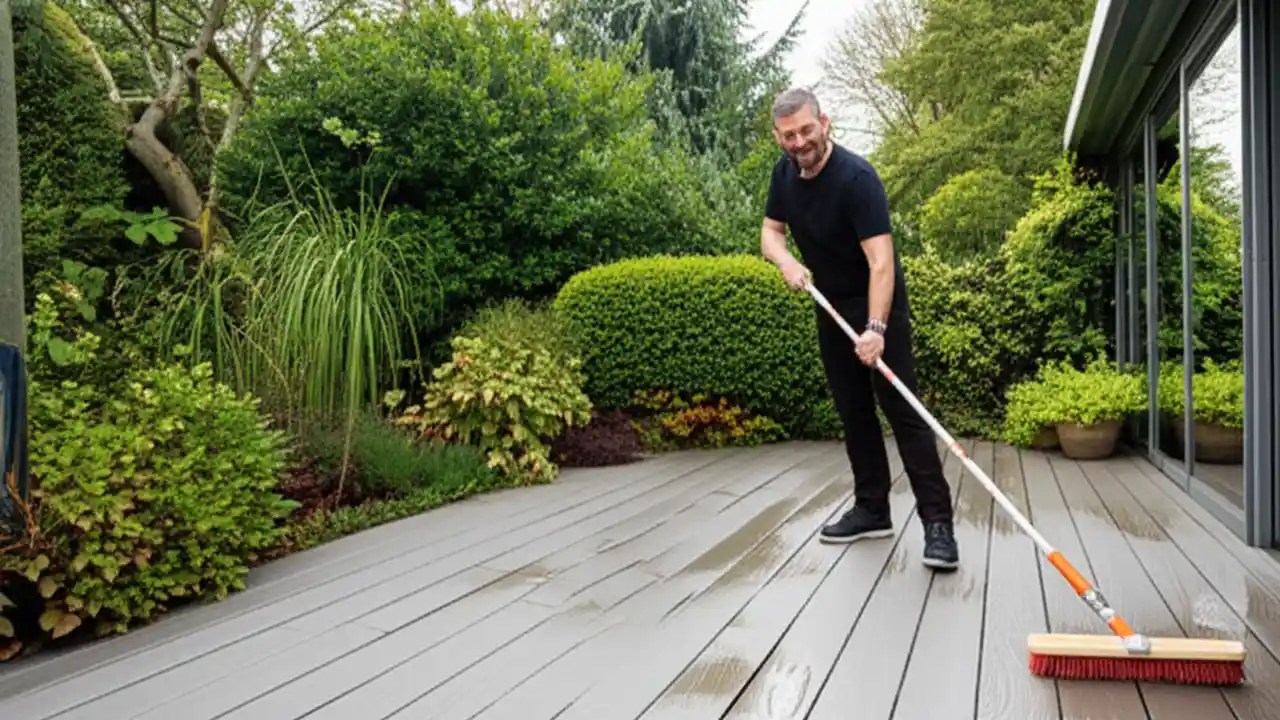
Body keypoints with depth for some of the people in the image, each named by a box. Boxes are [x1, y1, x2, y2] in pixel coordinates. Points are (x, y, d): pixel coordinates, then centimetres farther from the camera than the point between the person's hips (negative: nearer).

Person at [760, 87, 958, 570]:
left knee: (902, 410, -10)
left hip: (876, 305, -7)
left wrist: (876, 328, -42)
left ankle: (937, 521, -8)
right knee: (854, 412, 9)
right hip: (831, 308, 7)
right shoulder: (785, 172, -2)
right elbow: (771, 231, 6)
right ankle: (872, 510, 18)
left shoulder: (857, 177, -25)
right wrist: (786, 261, -17)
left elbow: (881, 259, -31)